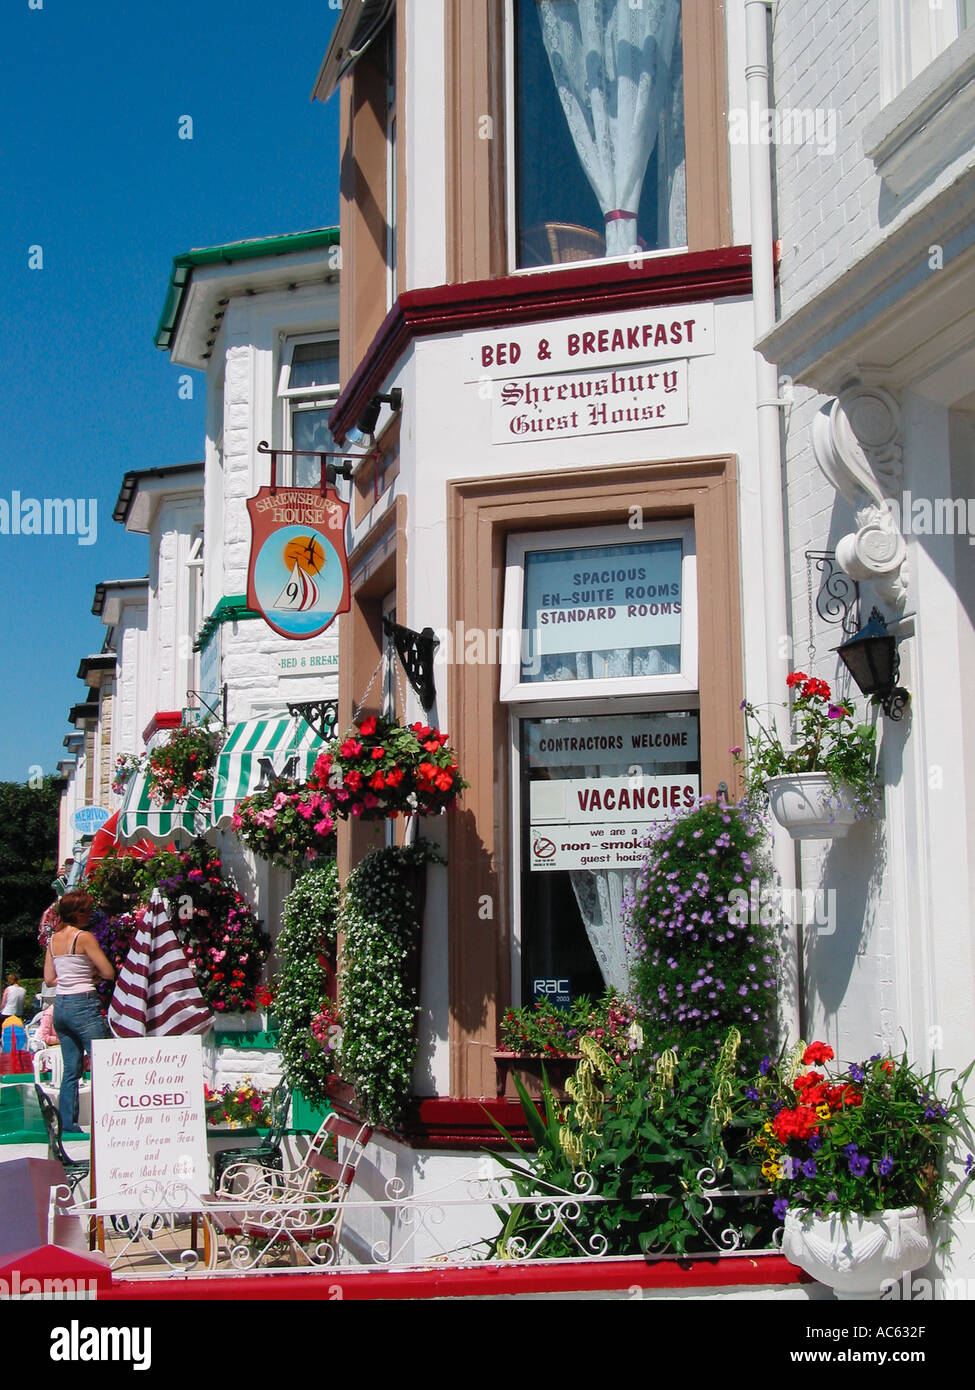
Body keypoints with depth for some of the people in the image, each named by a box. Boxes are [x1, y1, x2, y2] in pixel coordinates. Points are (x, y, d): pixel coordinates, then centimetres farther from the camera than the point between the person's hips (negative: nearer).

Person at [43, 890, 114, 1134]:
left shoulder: (53, 940, 10)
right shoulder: (84, 937, -10)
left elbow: (48, 979, 14)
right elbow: (109, 973, -10)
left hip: (60, 1006, 7)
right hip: (83, 1004, -7)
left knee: (71, 1069, 12)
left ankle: (66, 1123, 12)